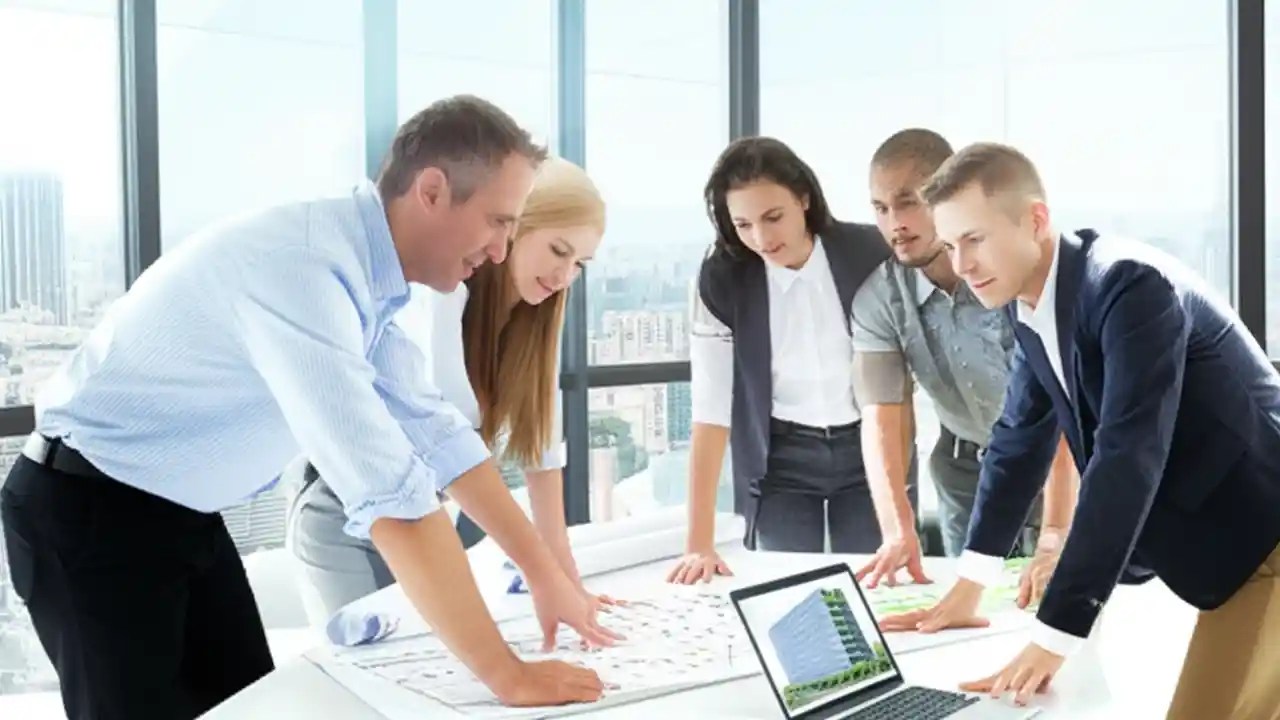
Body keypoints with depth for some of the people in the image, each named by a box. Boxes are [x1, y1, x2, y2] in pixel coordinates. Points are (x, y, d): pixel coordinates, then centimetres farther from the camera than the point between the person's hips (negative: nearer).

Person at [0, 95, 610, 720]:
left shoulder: (367, 272, -2)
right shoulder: (303, 267, -32)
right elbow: (390, 489, -37)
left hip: (183, 512, 8)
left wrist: (544, 575, 2)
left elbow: (433, 430, 5)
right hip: (86, 510, -8)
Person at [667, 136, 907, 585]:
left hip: (867, 448, 0)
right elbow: (711, 411, -17)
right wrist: (700, 543, -21)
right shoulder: (722, 279, -16)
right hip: (781, 457, 0)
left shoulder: (869, 256, -17)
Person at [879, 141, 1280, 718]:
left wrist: (1052, 640, -36)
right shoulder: (1032, 304, 0)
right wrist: (968, 588, 6)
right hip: (1220, 540, 8)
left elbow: (1126, 460, -33)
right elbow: (1019, 439, 9)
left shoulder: (1131, 285, -26)